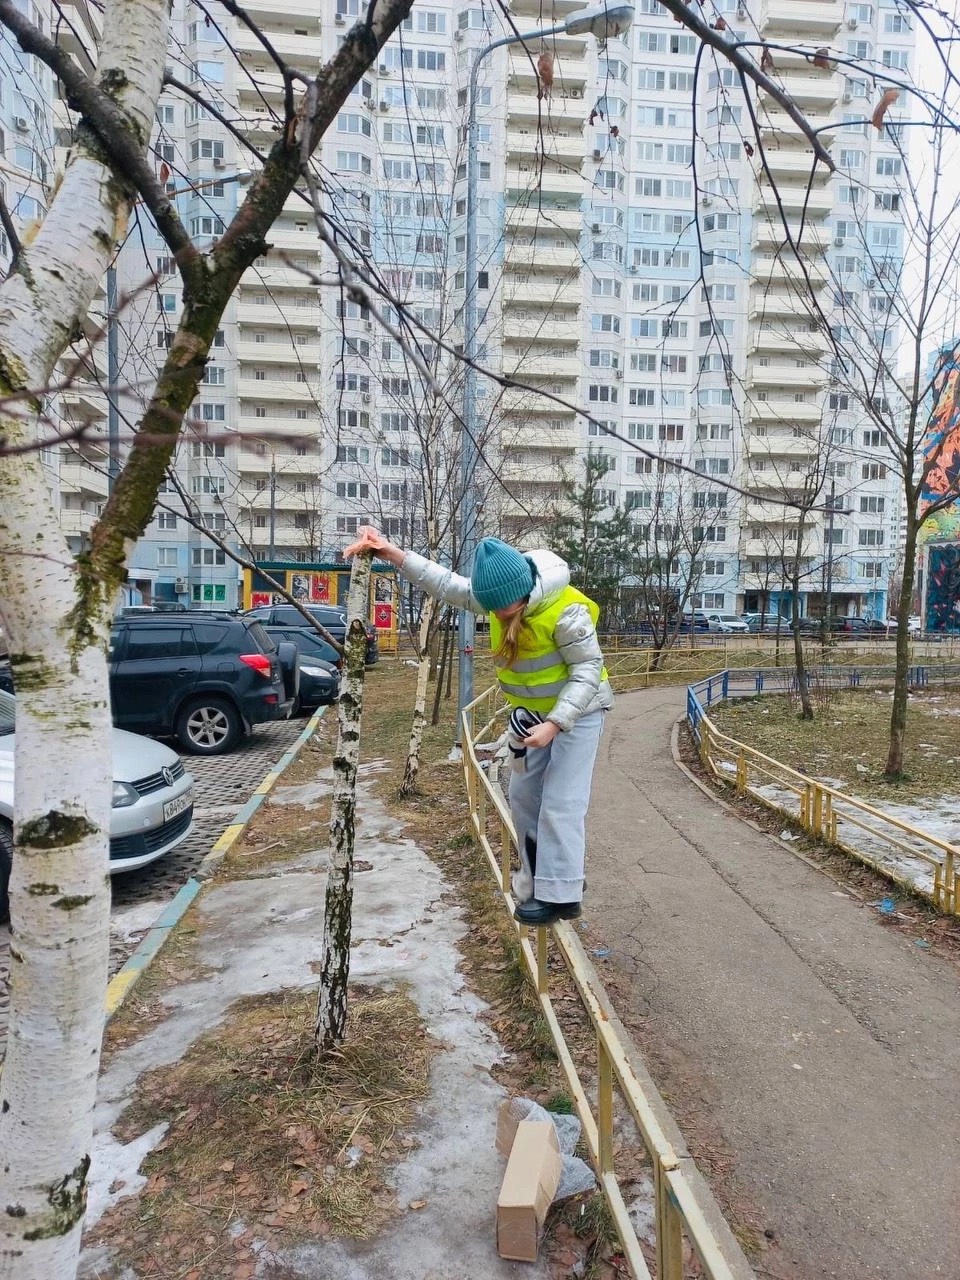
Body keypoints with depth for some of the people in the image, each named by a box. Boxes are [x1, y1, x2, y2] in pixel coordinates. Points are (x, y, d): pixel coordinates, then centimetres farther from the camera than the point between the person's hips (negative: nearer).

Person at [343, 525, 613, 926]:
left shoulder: (565, 611, -31)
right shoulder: (500, 592, -12)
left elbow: (588, 670, -25)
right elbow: (445, 584, -9)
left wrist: (554, 724, -30)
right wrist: (393, 553, -18)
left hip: (578, 712, -7)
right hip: (533, 713, 8)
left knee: (560, 804, -10)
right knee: (523, 796, 14)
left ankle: (560, 895, 2)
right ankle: (539, 878, 30)